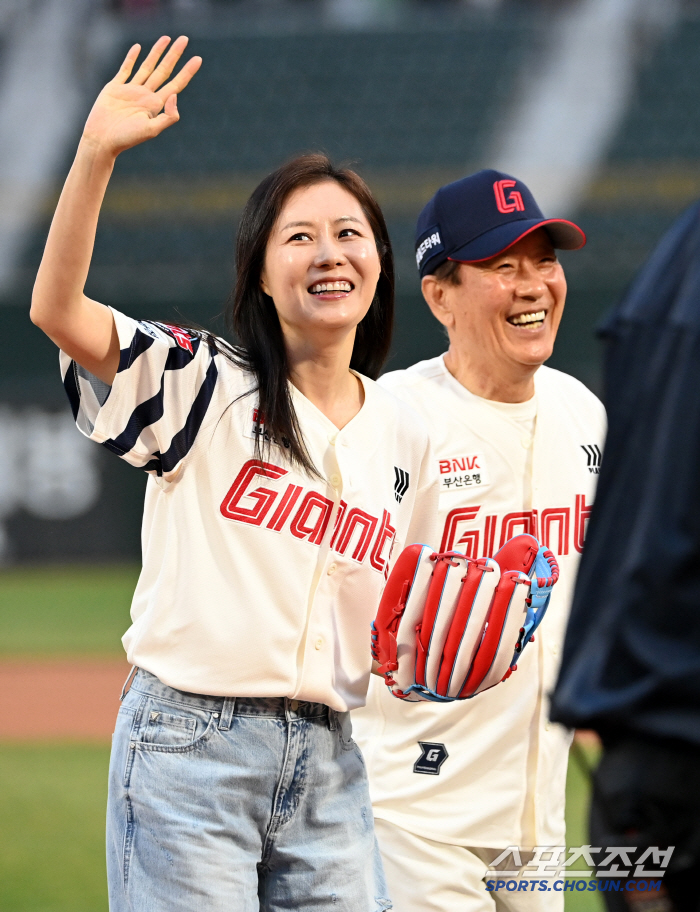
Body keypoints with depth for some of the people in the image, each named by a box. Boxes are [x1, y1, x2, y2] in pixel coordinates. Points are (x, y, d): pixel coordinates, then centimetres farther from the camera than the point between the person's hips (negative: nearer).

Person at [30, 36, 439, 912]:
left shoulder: (403, 437, 13)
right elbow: (56, 309, -18)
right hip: (189, 744, -5)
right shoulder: (205, 386, -2)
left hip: (327, 763, 5)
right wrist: (96, 154, -28)